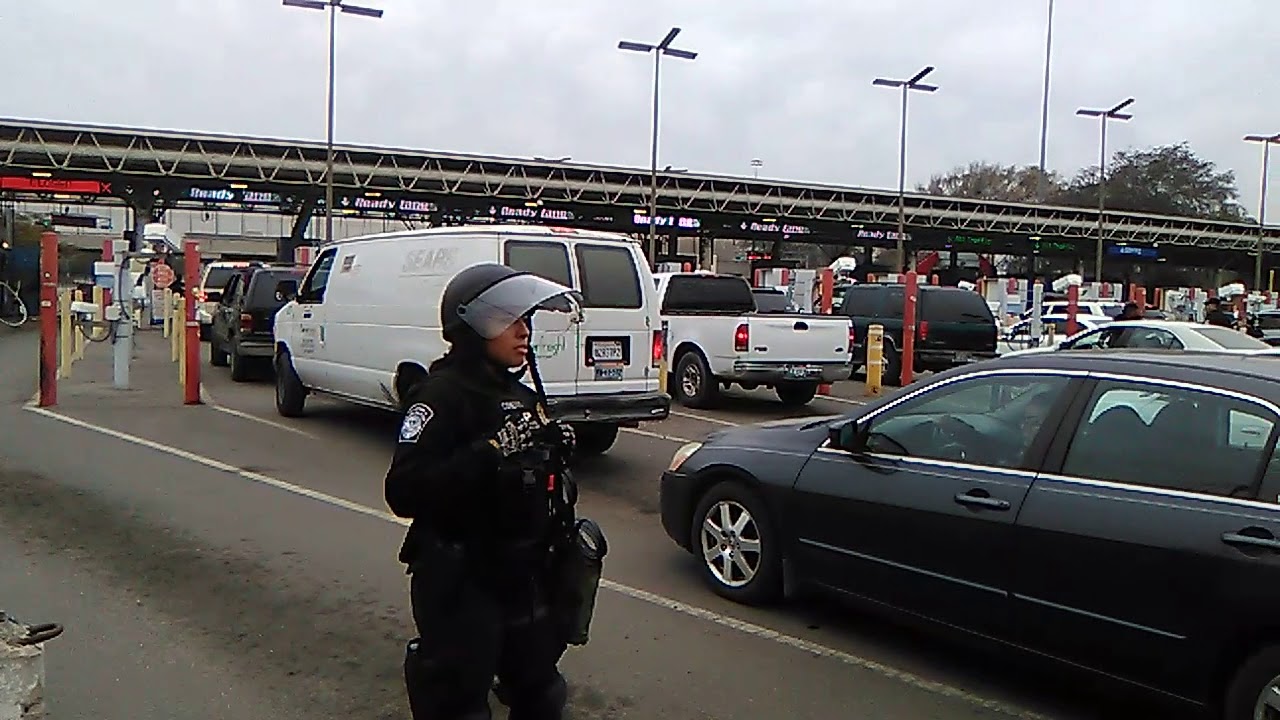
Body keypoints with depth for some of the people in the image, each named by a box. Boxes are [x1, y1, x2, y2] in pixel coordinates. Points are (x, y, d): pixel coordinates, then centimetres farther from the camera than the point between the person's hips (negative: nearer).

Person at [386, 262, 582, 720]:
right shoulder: (444, 393, -16)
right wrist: (492, 450, -32)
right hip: (461, 580, -8)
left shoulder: (516, 391, 10)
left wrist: (555, 446, 2)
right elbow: (403, 492, -26)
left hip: (522, 574, 8)